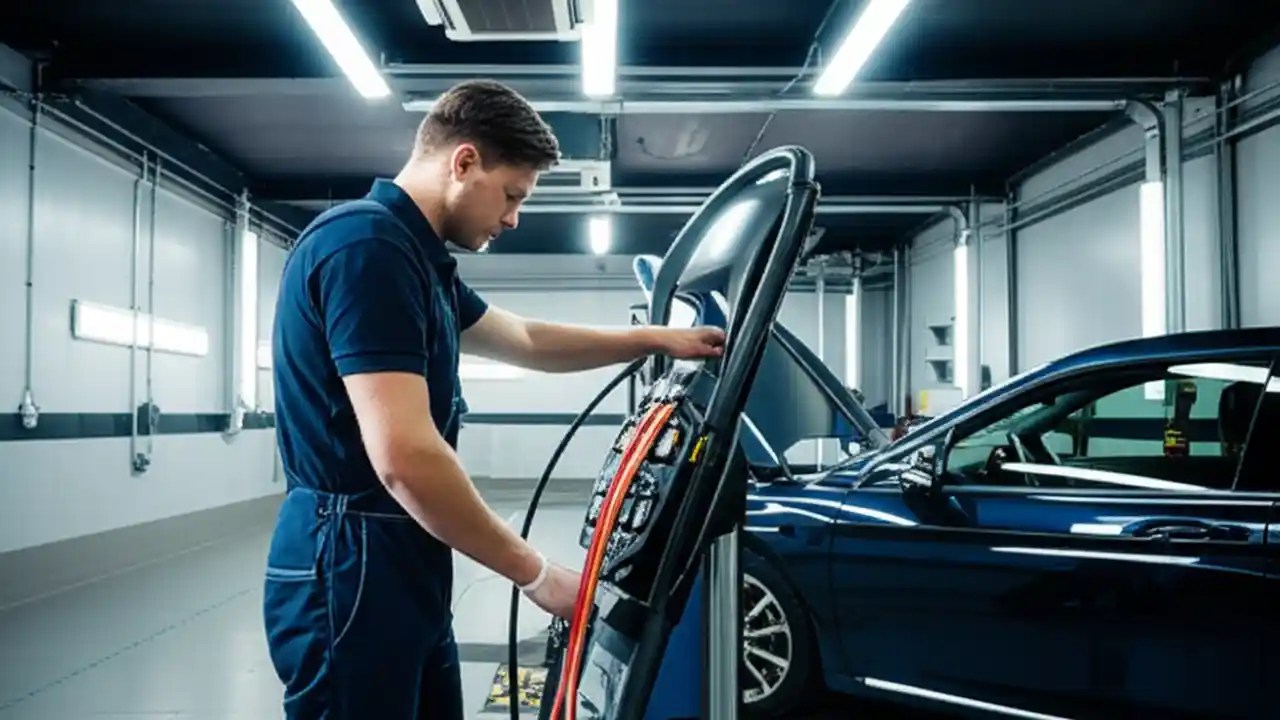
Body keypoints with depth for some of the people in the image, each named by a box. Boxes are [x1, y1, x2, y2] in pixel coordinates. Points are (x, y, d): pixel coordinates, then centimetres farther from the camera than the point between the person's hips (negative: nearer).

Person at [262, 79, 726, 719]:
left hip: (400, 570, 10)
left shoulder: (414, 255, 12)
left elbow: (526, 340, 25)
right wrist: (536, 575, -17)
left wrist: (656, 340, 25)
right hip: (349, 575, -10)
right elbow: (405, 458, -27)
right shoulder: (367, 245, -19)